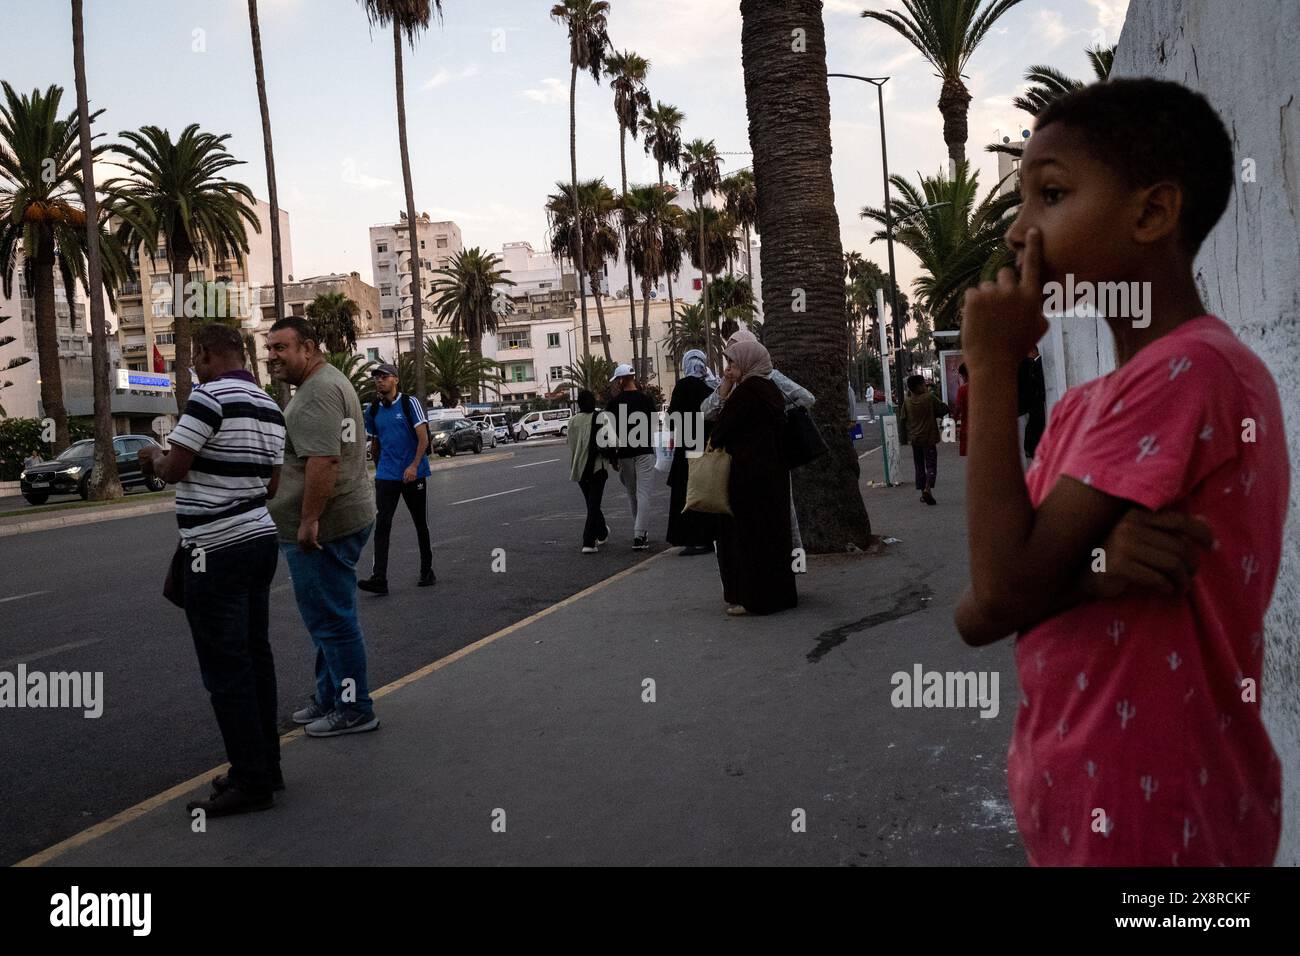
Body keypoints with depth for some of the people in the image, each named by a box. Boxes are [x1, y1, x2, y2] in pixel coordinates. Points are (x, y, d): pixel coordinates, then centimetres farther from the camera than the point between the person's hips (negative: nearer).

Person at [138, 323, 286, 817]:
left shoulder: (210, 397, -15)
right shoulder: (269, 406, 11)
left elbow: (172, 469, -16)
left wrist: (153, 457, 5)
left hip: (217, 553, -9)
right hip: (259, 540, 9)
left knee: (226, 669, -1)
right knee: (255, 657, 14)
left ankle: (251, 782, 5)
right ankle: (265, 765, 23)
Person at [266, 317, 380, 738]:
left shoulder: (318, 391, -17)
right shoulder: (326, 382, 18)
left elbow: (323, 460, -27)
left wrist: (308, 521, -25)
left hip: (323, 527, -11)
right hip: (341, 519, 11)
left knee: (331, 620, -3)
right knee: (329, 618, 19)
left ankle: (354, 710, 6)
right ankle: (330, 699, 30)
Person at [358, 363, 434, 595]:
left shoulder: (409, 403, -6)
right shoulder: (373, 410, 7)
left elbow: (423, 438, -12)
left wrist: (414, 466, -22)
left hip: (413, 474, -3)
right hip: (386, 477, 3)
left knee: (421, 524, 9)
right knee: (382, 525, -9)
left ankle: (427, 572, 22)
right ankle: (379, 578, -14)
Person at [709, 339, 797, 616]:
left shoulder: (747, 390, -16)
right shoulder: (770, 388, 12)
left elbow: (724, 427, -14)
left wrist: (713, 442, 7)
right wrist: (726, 393, 8)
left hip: (749, 473, -9)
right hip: (774, 471, 9)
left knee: (748, 533, -2)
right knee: (771, 530, 15)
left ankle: (753, 598, 4)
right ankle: (778, 592, 23)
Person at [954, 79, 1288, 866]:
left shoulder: (1190, 370, -20)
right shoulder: (1082, 406, 8)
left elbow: (1004, 593, -21)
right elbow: (975, 618, 0)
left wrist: (992, 369, -14)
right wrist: (1096, 564, -20)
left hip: (1149, 821, -8)